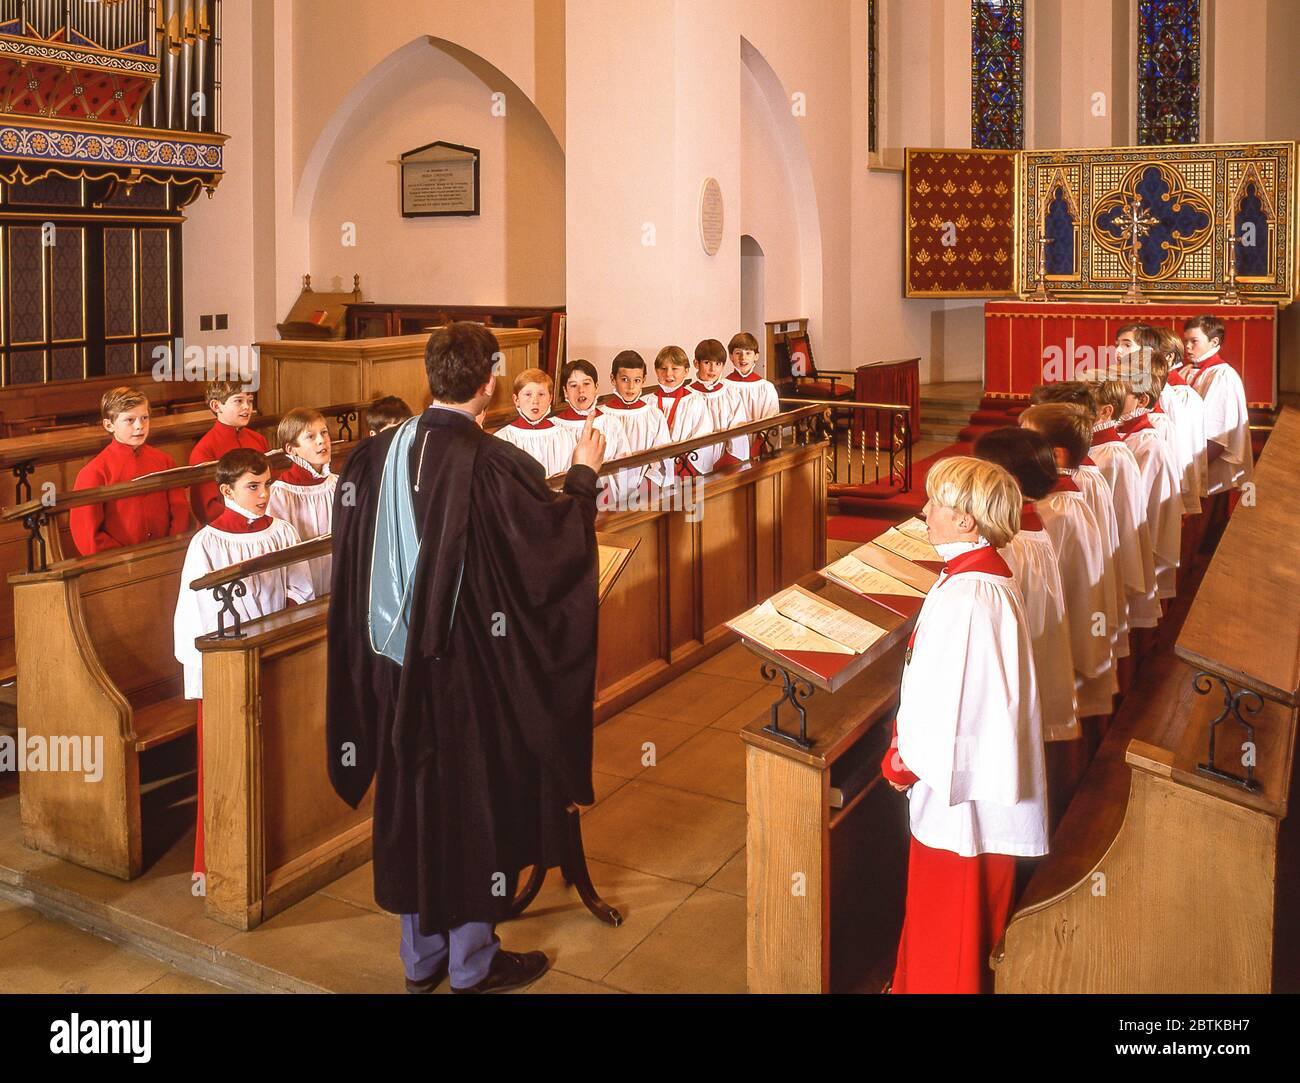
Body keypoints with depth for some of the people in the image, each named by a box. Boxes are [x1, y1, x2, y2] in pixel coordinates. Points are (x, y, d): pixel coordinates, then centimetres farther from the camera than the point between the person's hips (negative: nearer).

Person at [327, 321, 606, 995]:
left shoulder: (381, 452, -3)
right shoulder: (493, 465, -20)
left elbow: (355, 548, 9)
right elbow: (559, 540, -13)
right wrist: (583, 474, 1)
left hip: (396, 658, 6)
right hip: (469, 664, -6)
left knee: (411, 792, 17)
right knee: (474, 794, 10)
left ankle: (421, 954, 31)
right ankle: (473, 962, 24)